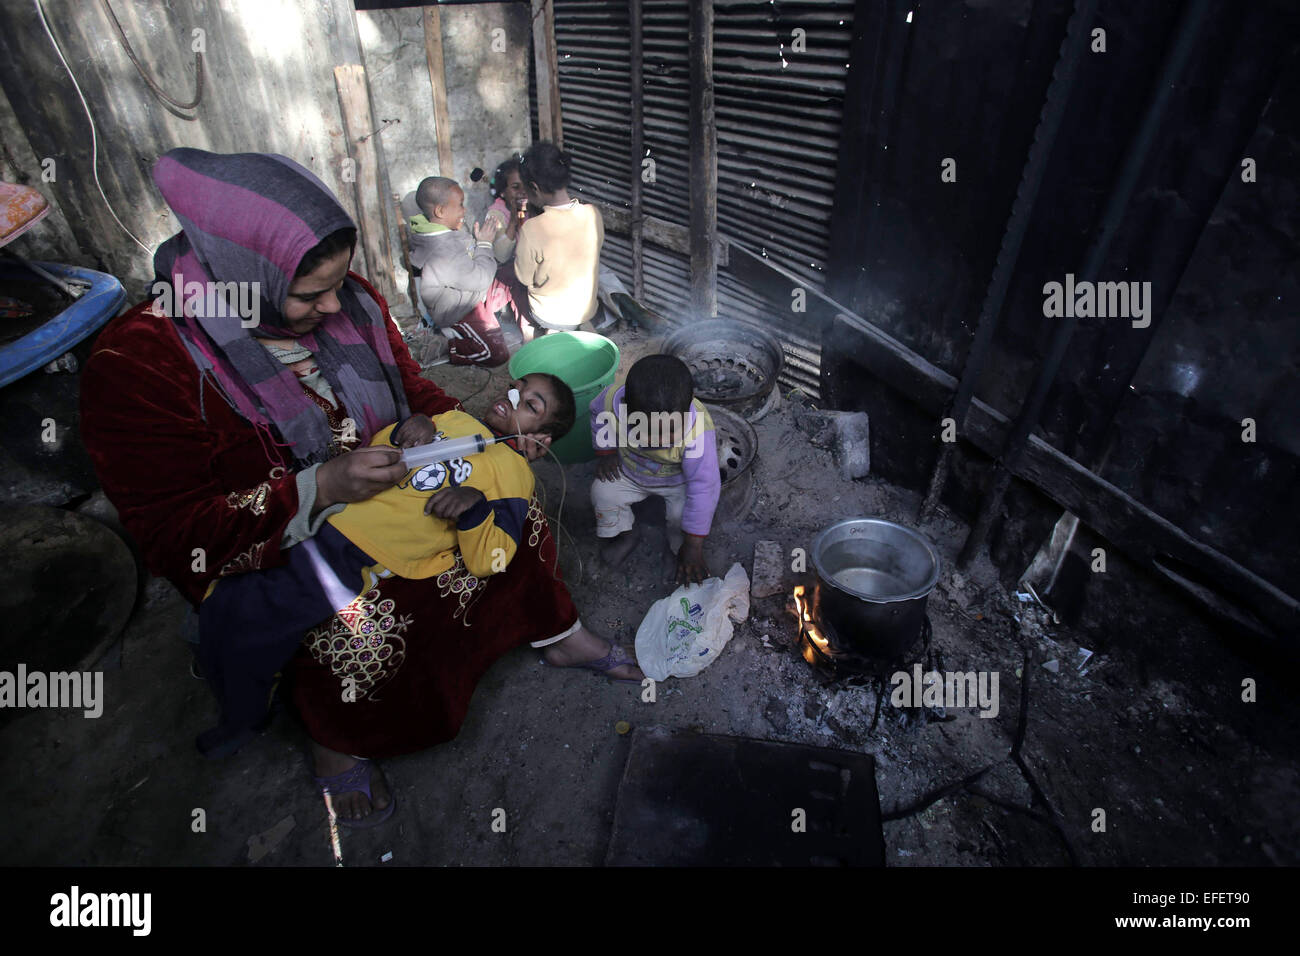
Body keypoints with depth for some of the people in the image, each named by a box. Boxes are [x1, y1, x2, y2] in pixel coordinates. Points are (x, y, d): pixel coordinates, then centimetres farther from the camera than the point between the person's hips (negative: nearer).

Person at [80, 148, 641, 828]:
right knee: (358, 635, -30)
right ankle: (335, 742, 5)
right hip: (266, 552, -5)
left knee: (511, 503, -8)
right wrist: (319, 488, -33)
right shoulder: (137, 365, -23)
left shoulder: (351, 302, -8)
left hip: (384, 488, 5)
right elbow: (174, 535, -22)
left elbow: (412, 391, 7)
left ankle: (559, 636, 16)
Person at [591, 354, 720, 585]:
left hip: (678, 480, -3)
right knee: (602, 492, -16)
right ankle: (624, 533, 13)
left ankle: (680, 547, 10)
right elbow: (598, 412, -6)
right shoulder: (613, 399, -34)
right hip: (628, 471, 3)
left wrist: (694, 546, -30)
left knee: (684, 514, -25)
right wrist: (605, 451, -10)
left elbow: (704, 488, -34)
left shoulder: (698, 434, -42)